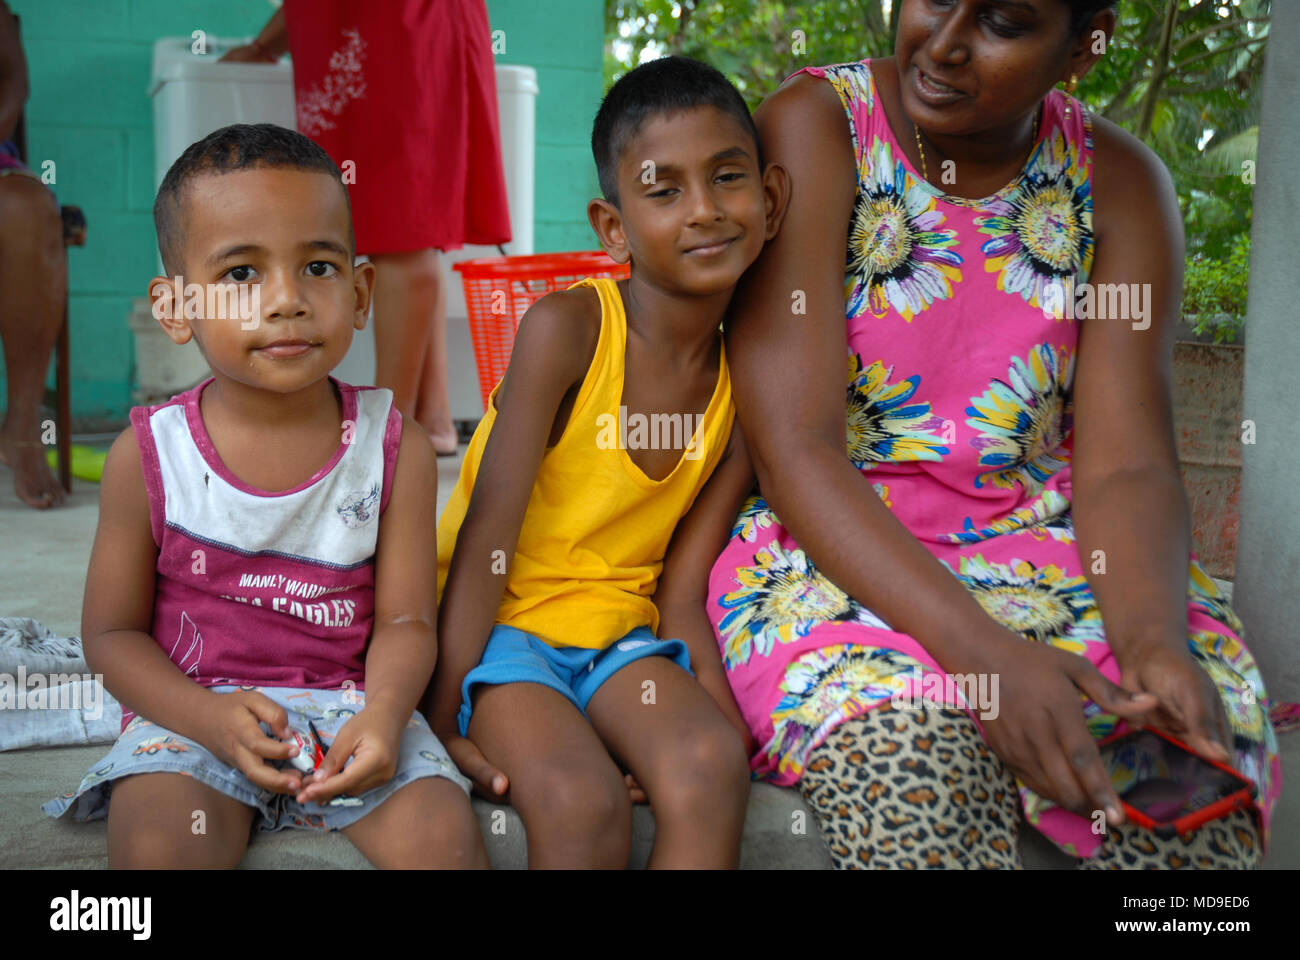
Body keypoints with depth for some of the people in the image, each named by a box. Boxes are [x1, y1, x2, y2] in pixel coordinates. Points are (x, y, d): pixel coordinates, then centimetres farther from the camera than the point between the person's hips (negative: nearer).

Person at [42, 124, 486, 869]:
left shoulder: (395, 447, -3)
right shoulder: (149, 455, -4)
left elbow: (405, 621, -2)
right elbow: (113, 632, 1)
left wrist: (382, 714, -23)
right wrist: (208, 717, -16)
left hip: (349, 704, 1)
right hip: (190, 710, 0)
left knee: (444, 832, -22)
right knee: (157, 841, -29)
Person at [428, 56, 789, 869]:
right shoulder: (567, 329, -15)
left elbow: (681, 591, 1)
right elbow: (486, 536, -16)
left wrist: (722, 716, -15)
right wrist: (446, 718, -19)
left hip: (621, 634, 4)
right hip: (500, 628, -4)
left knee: (711, 766, -25)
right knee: (584, 801, -29)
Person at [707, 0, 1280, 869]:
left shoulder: (1119, 185, 2)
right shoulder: (815, 129, -9)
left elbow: (1125, 468, -4)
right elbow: (794, 453, -17)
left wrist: (1153, 635, -27)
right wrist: (979, 650, -30)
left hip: (1046, 544, 4)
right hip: (833, 553, -4)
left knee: (1200, 742, -24)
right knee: (909, 758, -36)